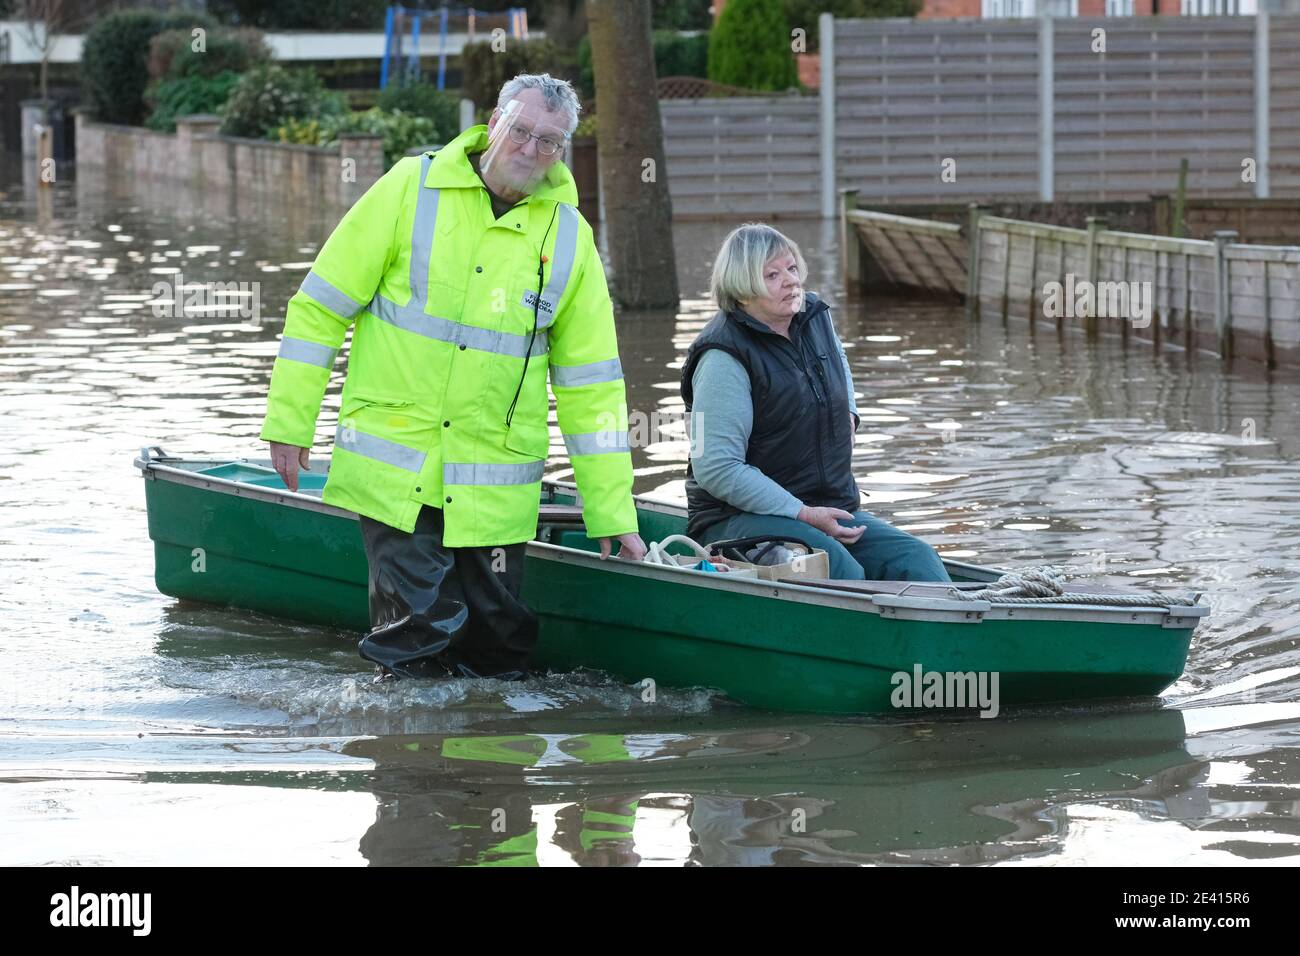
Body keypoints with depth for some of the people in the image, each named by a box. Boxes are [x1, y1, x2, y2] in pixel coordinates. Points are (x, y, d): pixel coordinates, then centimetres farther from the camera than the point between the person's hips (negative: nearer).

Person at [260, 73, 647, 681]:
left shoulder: (569, 236, 5)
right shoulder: (411, 188, -3)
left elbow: (590, 382, 9)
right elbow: (321, 306, 1)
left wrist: (612, 514, 7)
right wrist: (290, 420, -1)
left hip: (495, 485, 3)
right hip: (394, 467, -3)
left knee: (497, 645, 4)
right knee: (416, 635, -10)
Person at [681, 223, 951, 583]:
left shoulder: (816, 318, 11)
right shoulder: (724, 358, -14)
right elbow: (716, 469, -20)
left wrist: (847, 411, 21)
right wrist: (803, 515, -22)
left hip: (833, 509, 7)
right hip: (739, 519, -7)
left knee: (917, 561, -17)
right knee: (837, 567, -36)